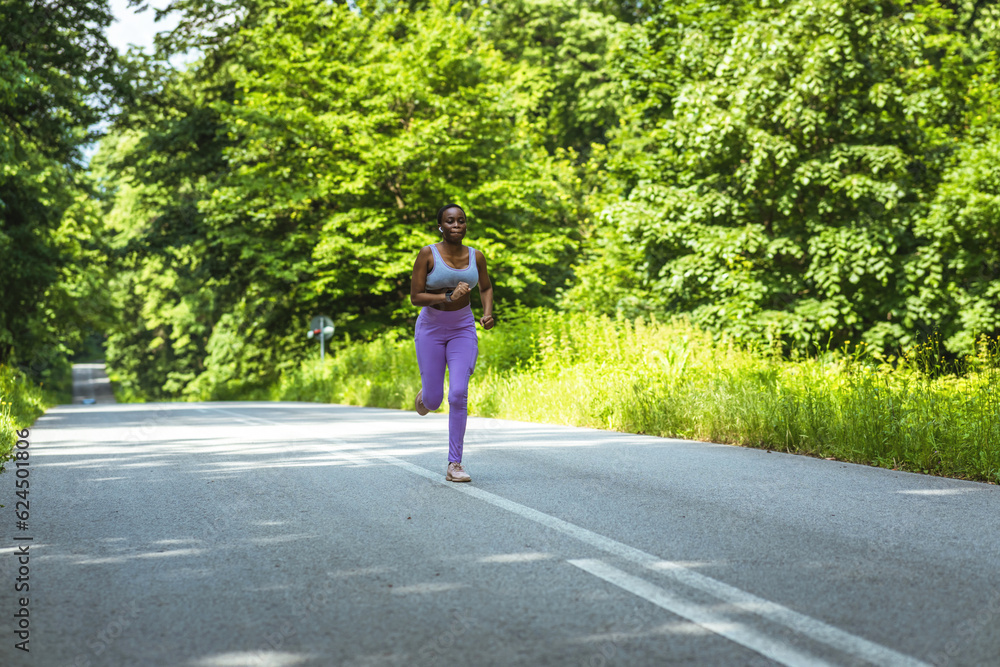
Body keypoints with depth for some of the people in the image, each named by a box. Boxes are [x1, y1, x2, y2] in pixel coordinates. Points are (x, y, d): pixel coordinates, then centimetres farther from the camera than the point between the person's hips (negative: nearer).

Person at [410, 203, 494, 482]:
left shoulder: (476, 256, -3)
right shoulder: (427, 254, -13)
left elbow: (486, 287, 14)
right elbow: (415, 297, -14)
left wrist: (488, 313, -5)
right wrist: (448, 297, -28)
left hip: (463, 331, 1)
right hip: (430, 330, -1)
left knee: (459, 395, -15)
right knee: (433, 400, 3)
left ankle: (454, 465, -8)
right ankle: (425, 395, 44)